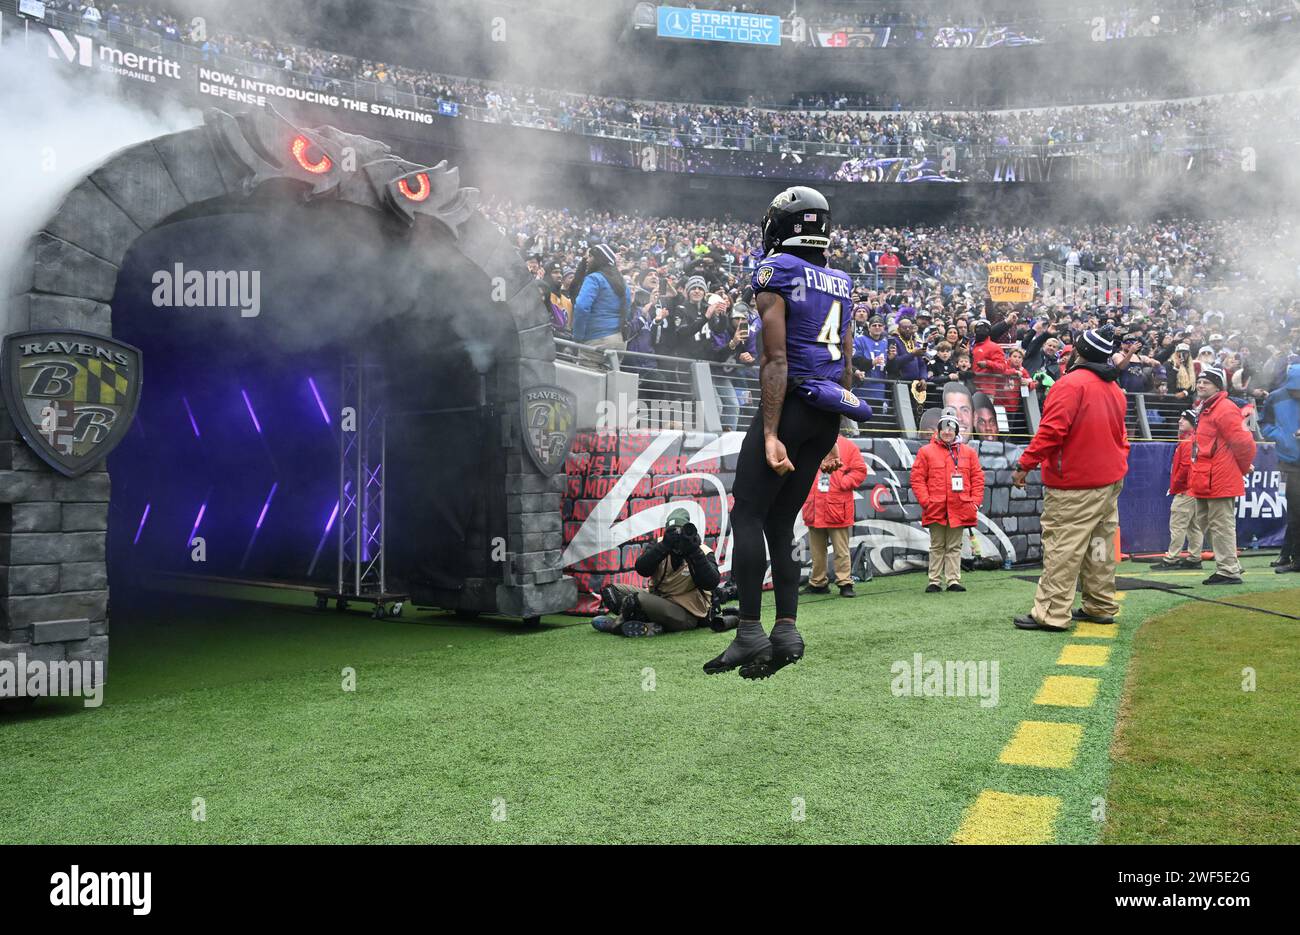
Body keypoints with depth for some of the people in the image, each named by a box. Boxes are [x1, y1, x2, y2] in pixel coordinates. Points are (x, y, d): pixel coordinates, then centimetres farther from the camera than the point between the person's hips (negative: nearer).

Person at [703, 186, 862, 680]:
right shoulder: (840, 282, 17)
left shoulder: (775, 272, -6)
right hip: (829, 416, 7)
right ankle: (786, 632, 8)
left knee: (747, 514, -2)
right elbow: (847, 362, 18)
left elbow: (775, 359, -14)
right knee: (780, 522, 12)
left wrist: (770, 434, -16)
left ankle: (750, 634, -5)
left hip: (791, 403, -7)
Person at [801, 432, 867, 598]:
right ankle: (817, 583, 21)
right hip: (815, 509, 3)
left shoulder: (848, 446, 1)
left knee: (841, 550, 0)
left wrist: (843, 483, -11)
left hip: (837, 508, -3)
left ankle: (845, 584, 5)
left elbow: (860, 470, -2)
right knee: (816, 551, 12)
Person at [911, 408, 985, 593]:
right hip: (936, 510, -2)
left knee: (954, 547, 8)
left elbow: (977, 478, 8)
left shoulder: (968, 452, 8)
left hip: (959, 510, 2)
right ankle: (935, 581, 12)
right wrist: (925, 501, -9)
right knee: (937, 547, 6)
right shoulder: (926, 452, 1)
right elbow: (917, 479, -2)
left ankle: (953, 581, 12)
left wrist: (975, 502, 0)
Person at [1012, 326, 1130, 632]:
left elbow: (1052, 430, -21)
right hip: (1111, 479, 9)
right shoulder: (1115, 389, 14)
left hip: (1075, 482, -9)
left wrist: (1025, 464, -18)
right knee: (1100, 543, 15)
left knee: (1062, 546, -8)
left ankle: (1052, 614, -8)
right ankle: (1101, 607, 24)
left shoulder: (1071, 383, -14)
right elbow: (1120, 436, 19)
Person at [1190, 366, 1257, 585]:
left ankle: (1229, 572, -1)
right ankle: (1229, 566, 25)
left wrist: (1242, 468, -3)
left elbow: (1243, 442, -16)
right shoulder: (1204, 409, 18)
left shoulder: (1225, 409, -13)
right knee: (1206, 523, 16)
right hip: (1205, 482, 11)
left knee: (1221, 526, -7)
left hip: (1219, 482, -11)